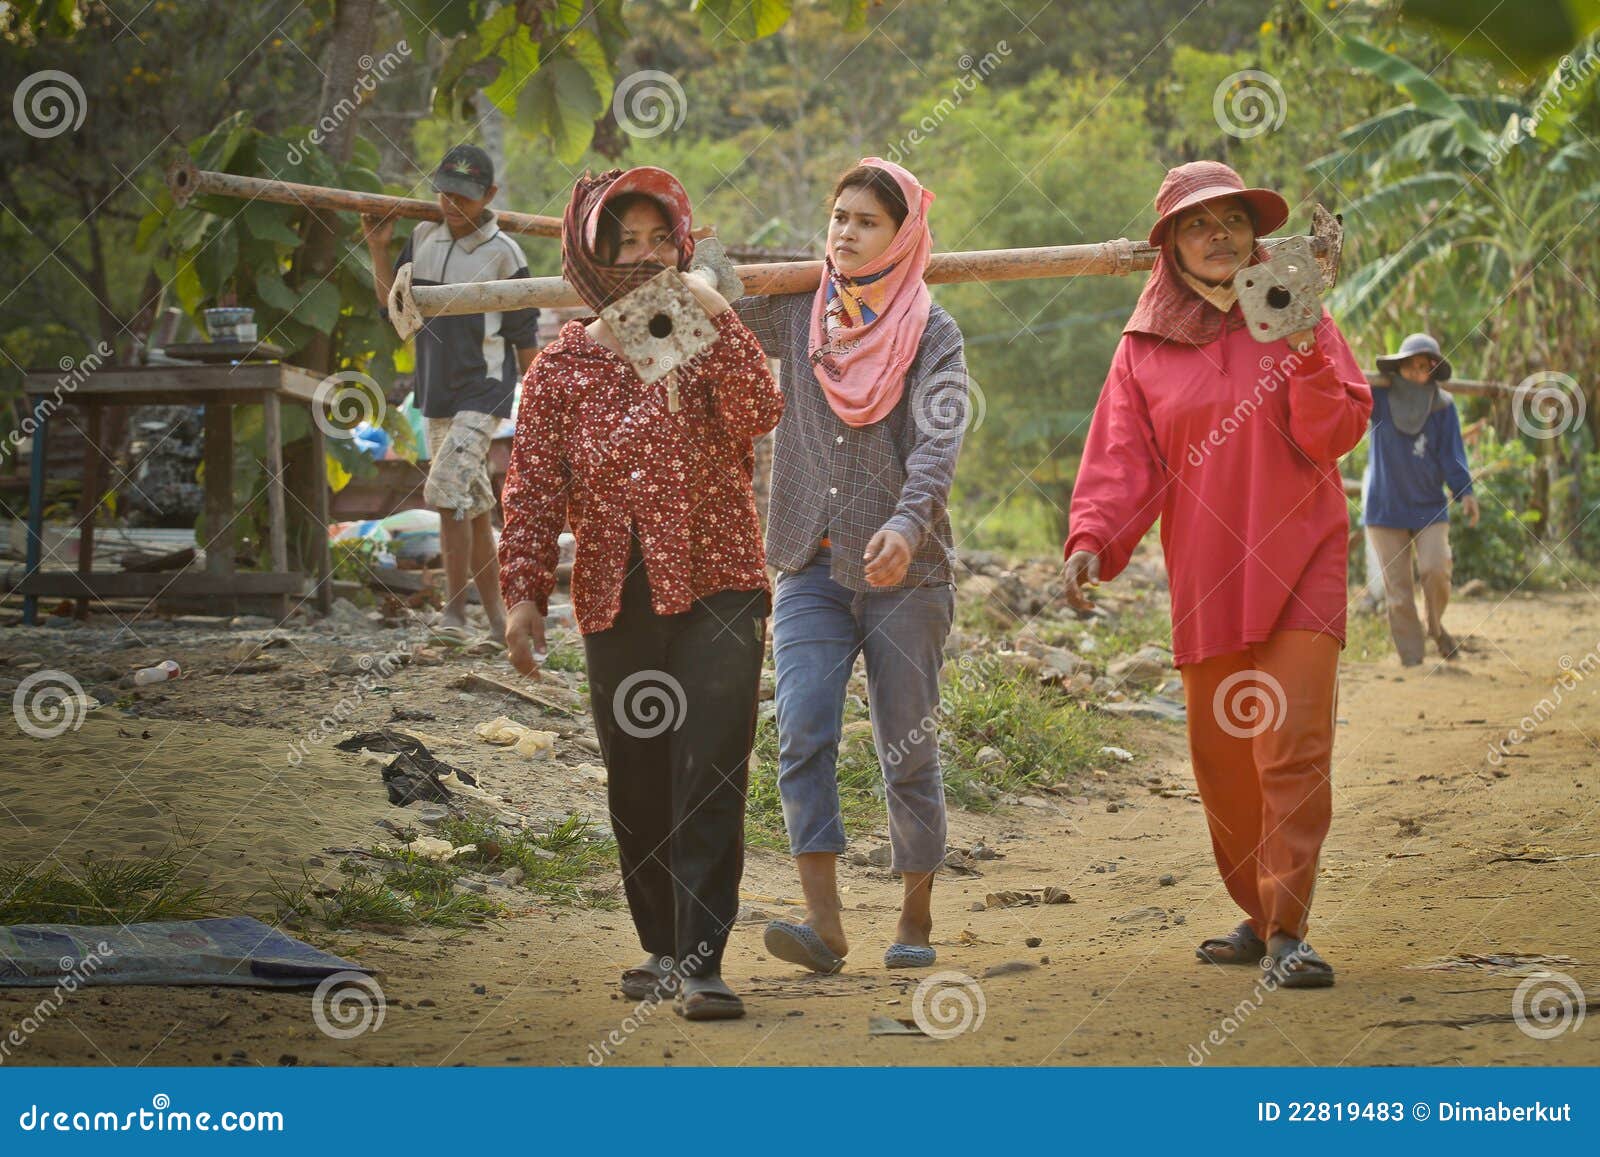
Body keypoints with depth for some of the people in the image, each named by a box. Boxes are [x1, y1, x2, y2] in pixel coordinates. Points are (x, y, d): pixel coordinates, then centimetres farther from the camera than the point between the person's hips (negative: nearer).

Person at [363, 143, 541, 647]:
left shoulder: (503, 254, -10)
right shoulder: (422, 237, 6)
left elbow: (524, 337, -6)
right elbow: (394, 305, 9)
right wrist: (378, 249, -2)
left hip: (483, 392, -6)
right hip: (436, 393, 6)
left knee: (447, 490, -19)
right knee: (472, 504, 10)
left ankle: (454, 612, -13)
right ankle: (496, 615, 16)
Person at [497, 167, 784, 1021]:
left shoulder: (709, 341, 7)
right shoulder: (563, 366, 7)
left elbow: (761, 416, -12)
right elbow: (533, 490, 5)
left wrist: (716, 321, -18)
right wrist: (524, 592, -4)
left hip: (716, 587, -2)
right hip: (615, 604, 2)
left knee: (710, 777, -11)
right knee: (636, 787, 9)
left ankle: (701, 961, -13)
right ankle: (663, 948, 23)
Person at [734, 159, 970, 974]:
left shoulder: (932, 334, -2)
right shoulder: (795, 316, 8)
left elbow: (939, 442, -17)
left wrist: (906, 524, -34)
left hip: (906, 572, -2)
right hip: (811, 567, 3)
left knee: (907, 749, 2)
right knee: (802, 731, -14)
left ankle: (916, 920, 16)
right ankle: (824, 920, -17)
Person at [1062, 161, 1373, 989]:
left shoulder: (1293, 318, 5)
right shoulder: (1145, 349, 8)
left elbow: (1333, 437, -4)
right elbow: (1121, 460, 1)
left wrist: (1305, 356, -19)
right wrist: (1091, 539, -16)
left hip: (1299, 566, -3)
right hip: (1204, 576, 3)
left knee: (1293, 746, -14)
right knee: (1219, 752, 7)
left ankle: (1287, 931, -15)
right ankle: (1259, 915, 23)